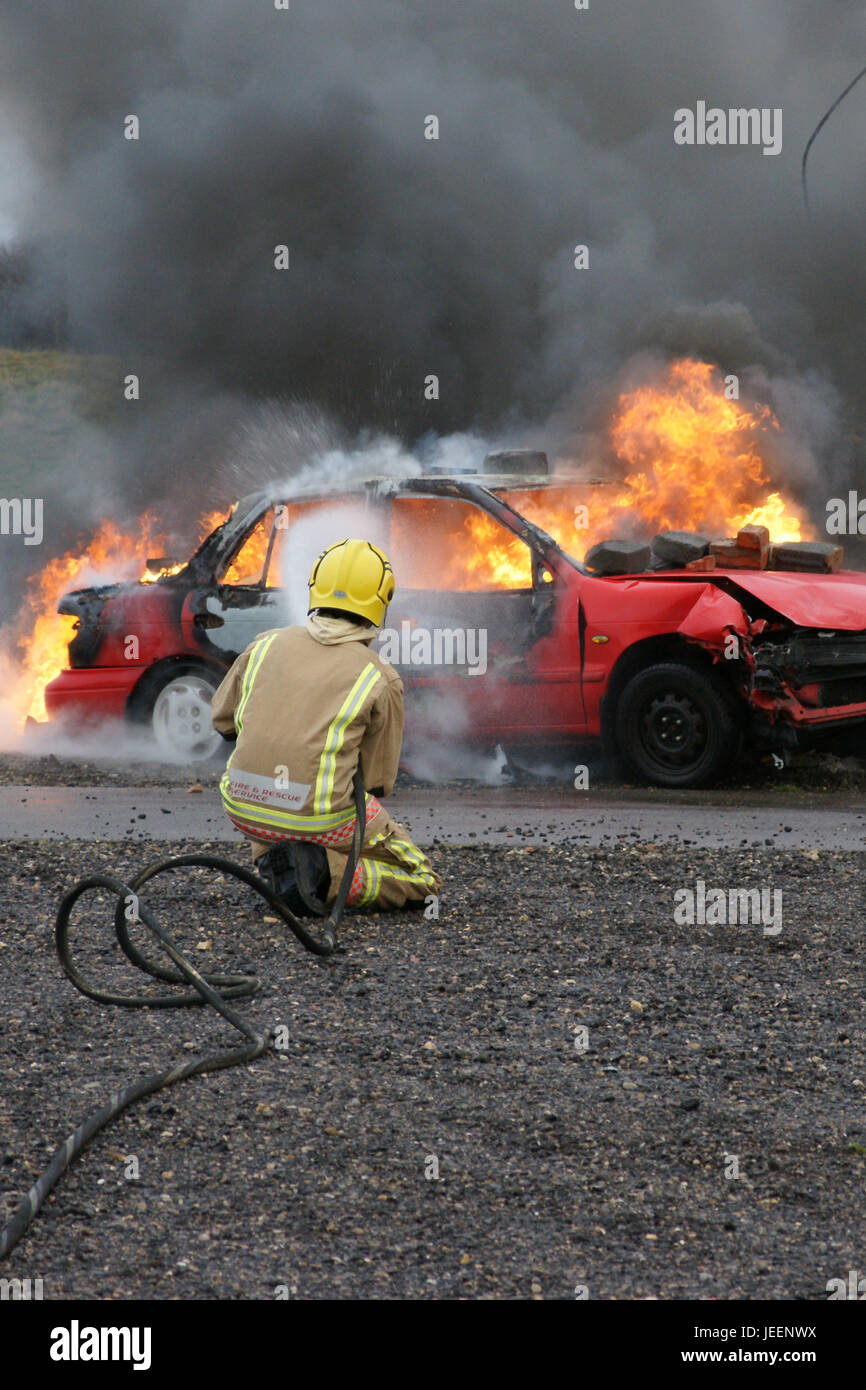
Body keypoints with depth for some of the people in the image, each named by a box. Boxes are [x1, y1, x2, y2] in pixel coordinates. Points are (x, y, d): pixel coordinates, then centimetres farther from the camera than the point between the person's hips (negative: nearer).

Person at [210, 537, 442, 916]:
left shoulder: (267, 644, 6)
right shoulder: (382, 680, -2)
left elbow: (224, 719, 20)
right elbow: (377, 782, 3)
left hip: (242, 806, 4)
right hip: (322, 818, -4)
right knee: (423, 884, 14)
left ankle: (272, 857, 15)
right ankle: (322, 874, -10)